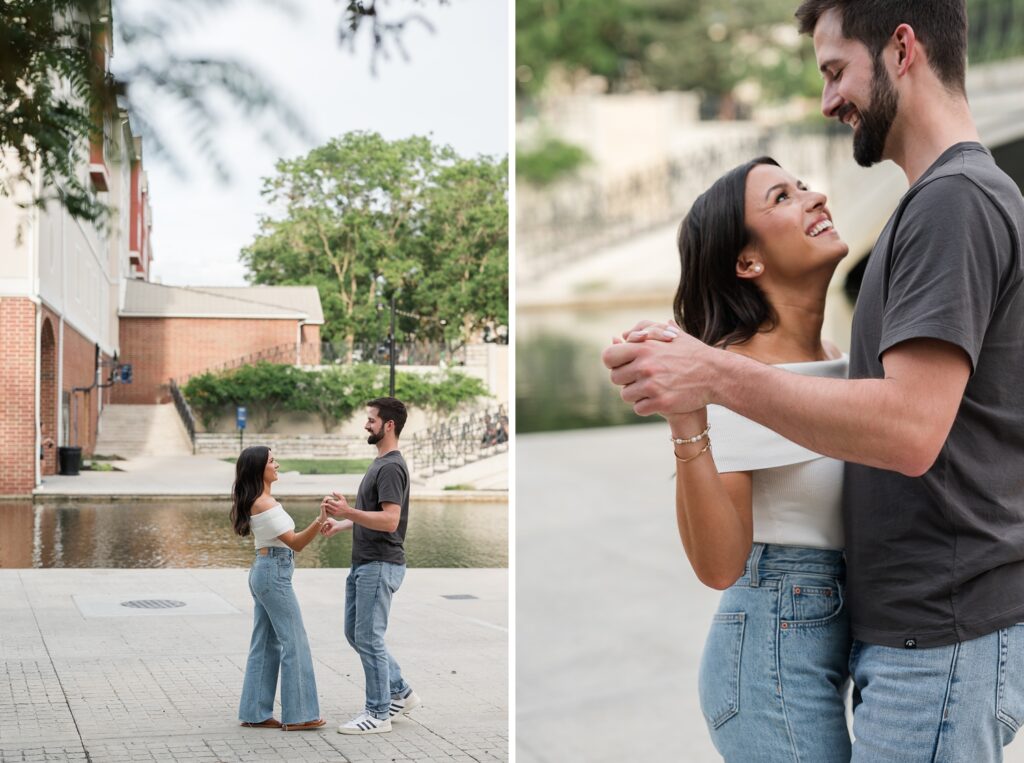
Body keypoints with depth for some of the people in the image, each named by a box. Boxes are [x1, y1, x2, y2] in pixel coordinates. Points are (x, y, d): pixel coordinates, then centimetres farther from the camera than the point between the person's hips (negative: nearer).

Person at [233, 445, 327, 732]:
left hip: (263, 571, 10)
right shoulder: (265, 504, -17)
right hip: (274, 572, -10)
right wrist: (320, 520, -28)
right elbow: (295, 543, -18)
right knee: (294, 642, -4)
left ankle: (255, 713, 15)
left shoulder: (255, 501, 13)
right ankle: (297, 715, -1)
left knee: (265, 643, 12)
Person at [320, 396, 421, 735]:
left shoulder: (391, 467, -19)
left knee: (369, 637, -6)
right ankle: (400, 693, 24)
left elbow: (389, 521, -27)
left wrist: (347, 510, -33)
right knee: (355, 633, 16)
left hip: (379, 565, -11)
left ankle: (378, 713, 3)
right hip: (363, 564, 11)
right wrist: (340, 524, 20)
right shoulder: (379, 464, 17)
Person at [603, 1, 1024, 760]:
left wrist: (718, 376, -24)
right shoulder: (958, 195, 16)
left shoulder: (954, 199, -16)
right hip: (918, 622, 10)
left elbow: (910, 428, -25)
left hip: (939, 640, -10)